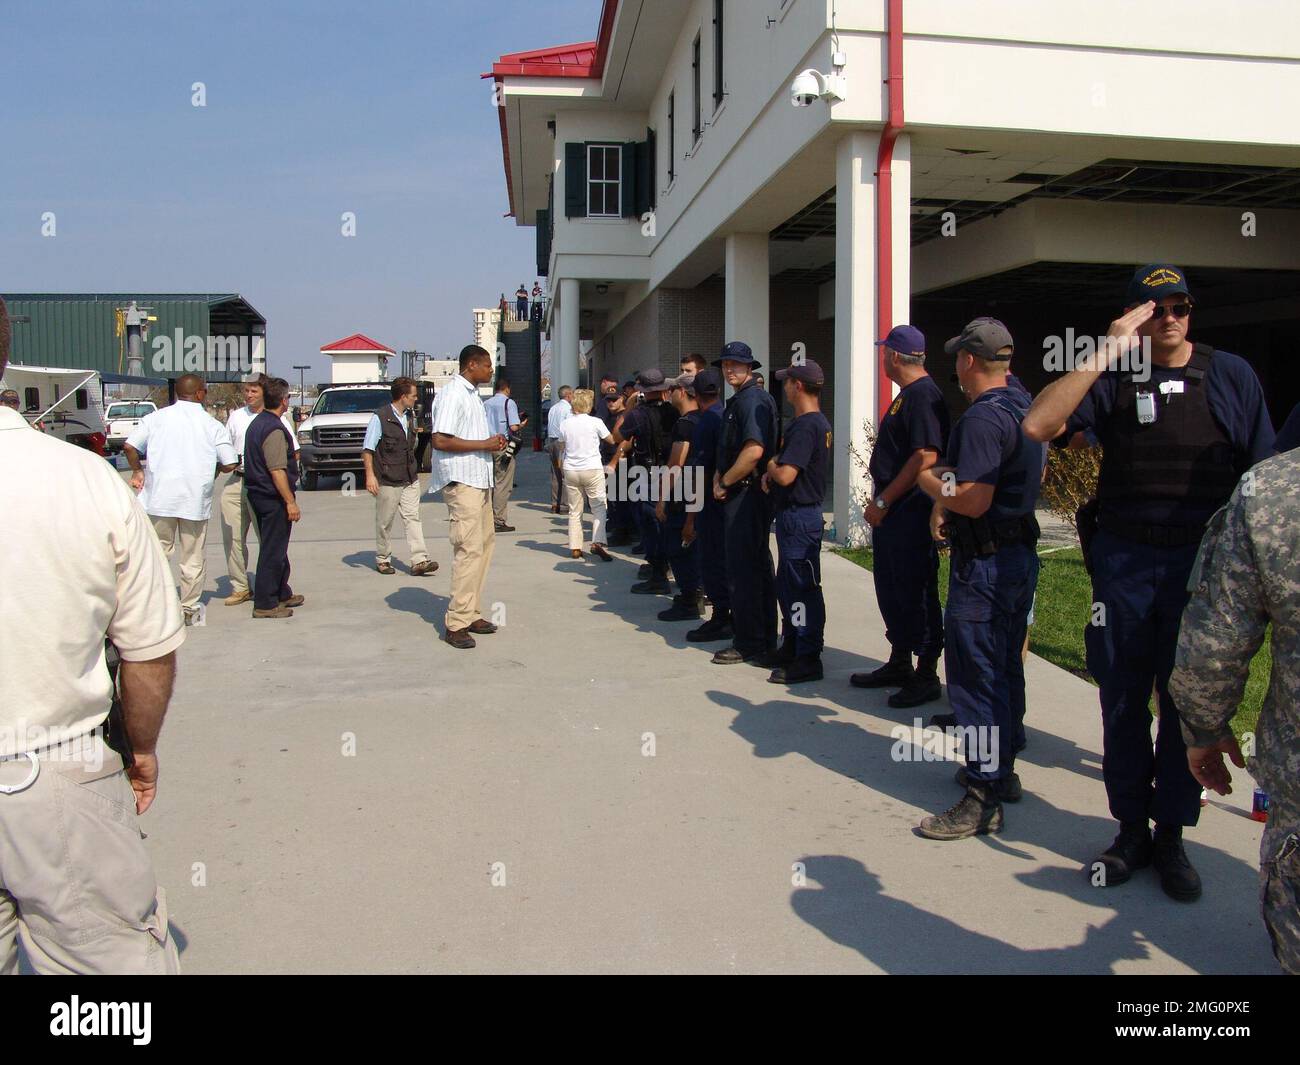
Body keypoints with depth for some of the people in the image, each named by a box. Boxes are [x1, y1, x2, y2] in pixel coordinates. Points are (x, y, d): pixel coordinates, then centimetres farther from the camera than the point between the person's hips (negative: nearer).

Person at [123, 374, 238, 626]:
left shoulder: (157, 417, 2)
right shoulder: (213, 425, 0)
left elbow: (129, 446, -3)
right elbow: (229, 464, -3)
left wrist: (137, 470, 14)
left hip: (159, 498, 1)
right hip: (196, 501, -1)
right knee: (193, 558, 9)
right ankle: (189, 609, 15)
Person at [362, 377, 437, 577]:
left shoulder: (410, 416, 12)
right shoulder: (380, 417, -10)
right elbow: (367, 449, -10)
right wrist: (370, 475, -18)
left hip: (410, 479, 6)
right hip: (387, 480, -6)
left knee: (412, 517, -3)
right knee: (384, 522, 6)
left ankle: (419, 560, -9)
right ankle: (382, 559, 20)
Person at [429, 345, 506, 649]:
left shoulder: (472, 394, 18)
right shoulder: (452, 394, -13)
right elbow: (440, 441, -21)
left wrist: (493, 443, 7)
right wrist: (484, 444, -16)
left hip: (479, 479, 10)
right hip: (461, 480, -10)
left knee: (485, 542, 12)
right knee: (469, 548, -12)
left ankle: (470, 614, 20)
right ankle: (456, 623, -7)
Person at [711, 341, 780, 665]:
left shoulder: (753, 399, -14)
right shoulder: (737, 401, 18)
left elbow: (754, 450, -26)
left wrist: (724, 482, -15)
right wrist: (720, 478, 5)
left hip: (746, 495, -11)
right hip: (741, 495, 11)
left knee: (742, 571, -5)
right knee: (758, 568, 14)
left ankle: (749, 644, 3)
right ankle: (764, 642, 23)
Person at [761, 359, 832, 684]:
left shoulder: (806, 426, -20)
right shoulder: (817, 422, 13)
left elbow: (786, 475, -26)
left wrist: (772, 466, -5)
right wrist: (773, 471, 2)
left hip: (799, 517, -11)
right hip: (793, 514, 11)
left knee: (803, 589, -4)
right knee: (787, 584, 19)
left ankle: (808, 659, 3)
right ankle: (792, 647, 30)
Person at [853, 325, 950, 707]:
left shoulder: (923, 395, -16)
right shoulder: (907, 395, 16)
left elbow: (926, 456, -25)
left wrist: (882, 501, -21)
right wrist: (880, 501, 17)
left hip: (911, 514, -10)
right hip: (891, 514, 10)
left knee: (917, 594, -2)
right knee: (892, 590, 16)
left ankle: (926, 676, 8)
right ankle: (899, 665, 28)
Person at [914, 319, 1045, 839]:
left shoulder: (982, 418, -20)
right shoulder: (1025, 407, 11)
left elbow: (973, 501, -27)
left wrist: (928, 480, -10)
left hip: (985, 563, -10)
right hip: (1021, 553, 10)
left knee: (975, 677, -5)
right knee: (1005, 667, 19)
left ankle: (982, 799, 1)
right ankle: (1002, 768, 32)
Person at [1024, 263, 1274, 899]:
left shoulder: (1231, 375, 4)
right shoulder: (1111, 379, 1)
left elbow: (1260, 474, 5)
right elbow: (1038, 425, -17)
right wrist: (1107, 353, -18)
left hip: (1203, 560, 0)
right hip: (1122, 559, 0)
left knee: (1187, 701, 8)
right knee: (1123, 699, 8)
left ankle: (1171, 834, 22)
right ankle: (1131, 828, 22)